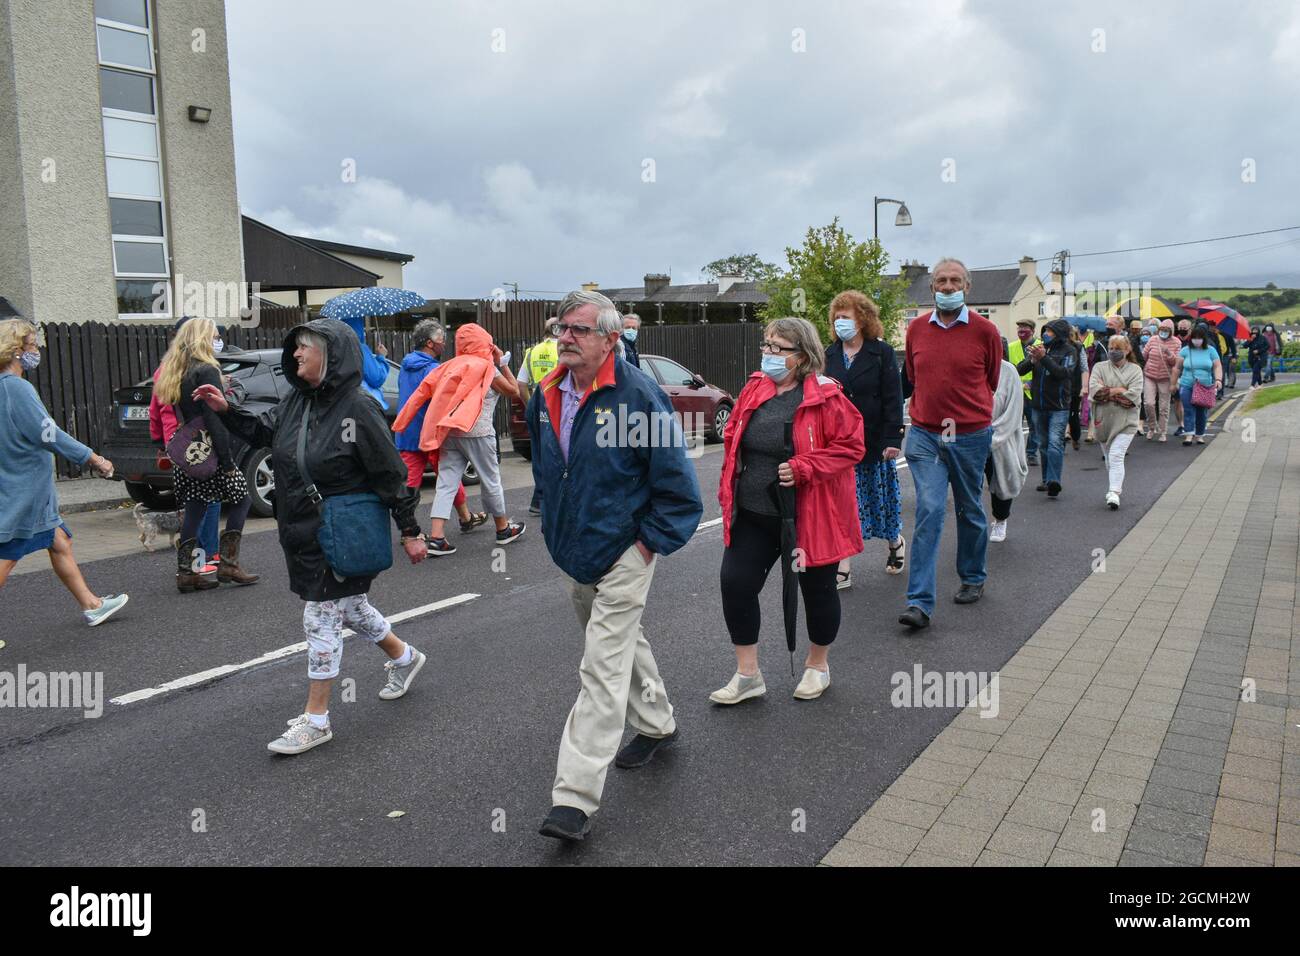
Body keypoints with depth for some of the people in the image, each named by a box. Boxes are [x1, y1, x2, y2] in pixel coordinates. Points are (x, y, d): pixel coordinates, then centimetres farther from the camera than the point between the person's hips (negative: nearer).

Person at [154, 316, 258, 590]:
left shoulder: (172, 371, 13)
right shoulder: (206, 371, -13)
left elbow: (178, 414, 16)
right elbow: (214, 419, -18)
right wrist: (227, 460, -17)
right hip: (209, 453, -8)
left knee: (194, 510, 12)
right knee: (241, 498, 7)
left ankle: (185, 572, 11)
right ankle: (228, 564, 3)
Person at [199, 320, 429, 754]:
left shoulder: (357, 409, -18)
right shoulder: (296, 400, 4)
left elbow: (391, 474, -15)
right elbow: (263, 431, 20)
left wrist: (410, 531, -12)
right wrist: (227, 411, 3)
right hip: (303, 534, 8)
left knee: (322, 618, -1)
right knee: (349, 605, 21)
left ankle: (316, 718, 11)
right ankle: (403, 657, 44)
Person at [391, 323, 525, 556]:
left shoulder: (451, 366, 12)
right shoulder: (487, 367, -2)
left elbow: (424, 390, 5)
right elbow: (514, 391, 4)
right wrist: (503, 363, 10)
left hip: (449, 433, 5)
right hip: (476, 433, -5)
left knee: (446, 483, 2)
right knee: (491, 482, 10)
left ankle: (436, 538, -7)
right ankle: (503, 529, 26)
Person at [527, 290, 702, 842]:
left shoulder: (638, 396, -18)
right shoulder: (545, 396, 3)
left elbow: (676, 481, -14)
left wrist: (651, 542, -13)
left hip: (622, 555, -8)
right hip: (572, 553, 8)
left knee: (603, 670, -7)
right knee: (622, 642, 24)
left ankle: (575, 797, -5)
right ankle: (656, 724, 47)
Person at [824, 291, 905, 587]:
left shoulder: (882, 353, -4)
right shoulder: (829, 355, 6)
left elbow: (893, 399, -8)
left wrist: (893, 439, -14)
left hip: (873, 439, -3)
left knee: (879, 498, 11)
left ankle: (896, 542, 39)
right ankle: (842, 570, 4)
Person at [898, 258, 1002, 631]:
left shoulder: (985, 330, -4)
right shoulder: (916, 329, 3)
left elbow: (991, 380, 11)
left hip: (970, 436, -1)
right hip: (924, 436, 1)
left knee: (970, 511, 14)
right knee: (928, 511, -8)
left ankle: (973, 579, 35)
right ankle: (919, 603, -9)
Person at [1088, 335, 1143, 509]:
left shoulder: (1135, 370, 3)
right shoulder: (1100, 367, 8)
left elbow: (1134, 395, -12)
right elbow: (1094, 390, -10)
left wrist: (1108, 392, -10)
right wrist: (1120, 391, -10)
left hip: (1125, 421, -3)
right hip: (1104, 421, 3)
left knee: (1116, 457, -16)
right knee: (1109, 459, 14)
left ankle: (1114, 493, -19)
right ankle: (1118, 487, 33)